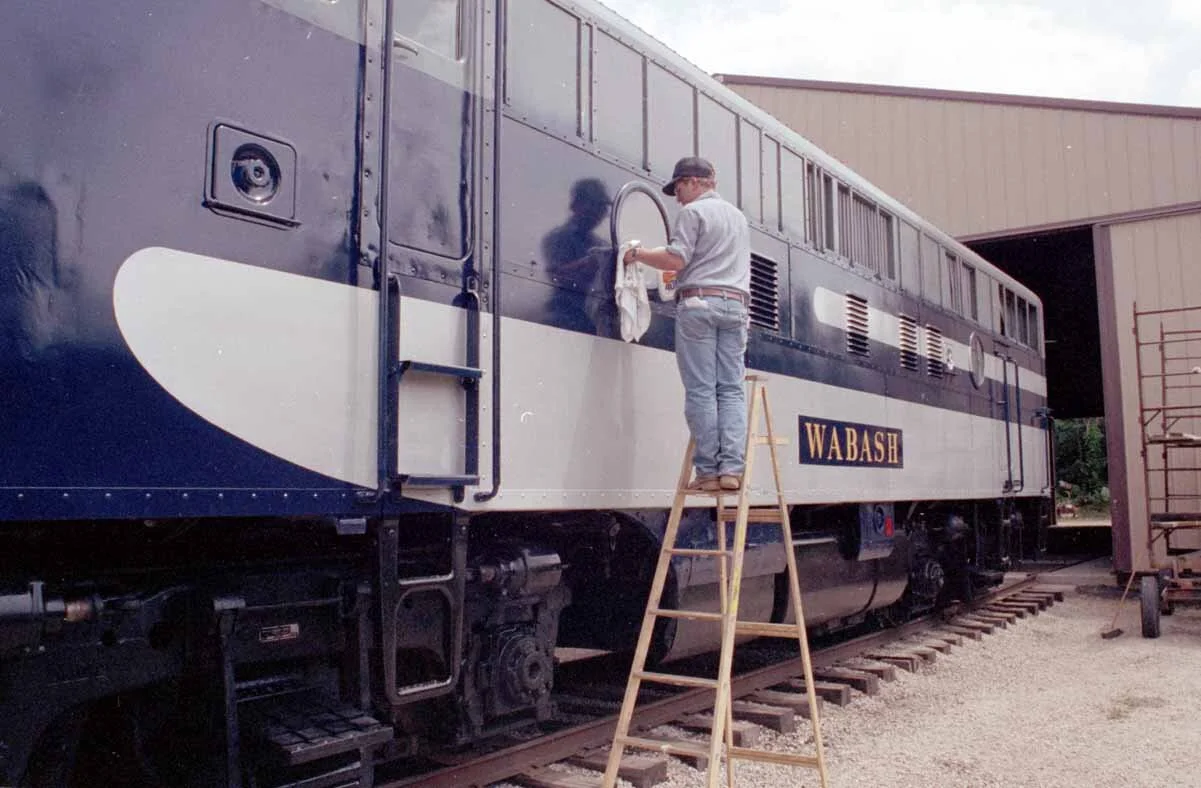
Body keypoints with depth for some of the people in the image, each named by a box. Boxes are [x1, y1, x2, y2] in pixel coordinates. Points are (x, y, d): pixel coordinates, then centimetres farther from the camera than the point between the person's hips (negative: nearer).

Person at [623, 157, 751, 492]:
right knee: (731, 389, 3)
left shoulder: (692, 212, 0)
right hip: (735, 304, 7)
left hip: (698, 303, -6)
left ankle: (708, 471, -6)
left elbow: (676, 259, -10)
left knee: (701, 390, -5)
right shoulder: (738, 216, 26)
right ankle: (732, 468, -5)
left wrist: (638, 254, 2)